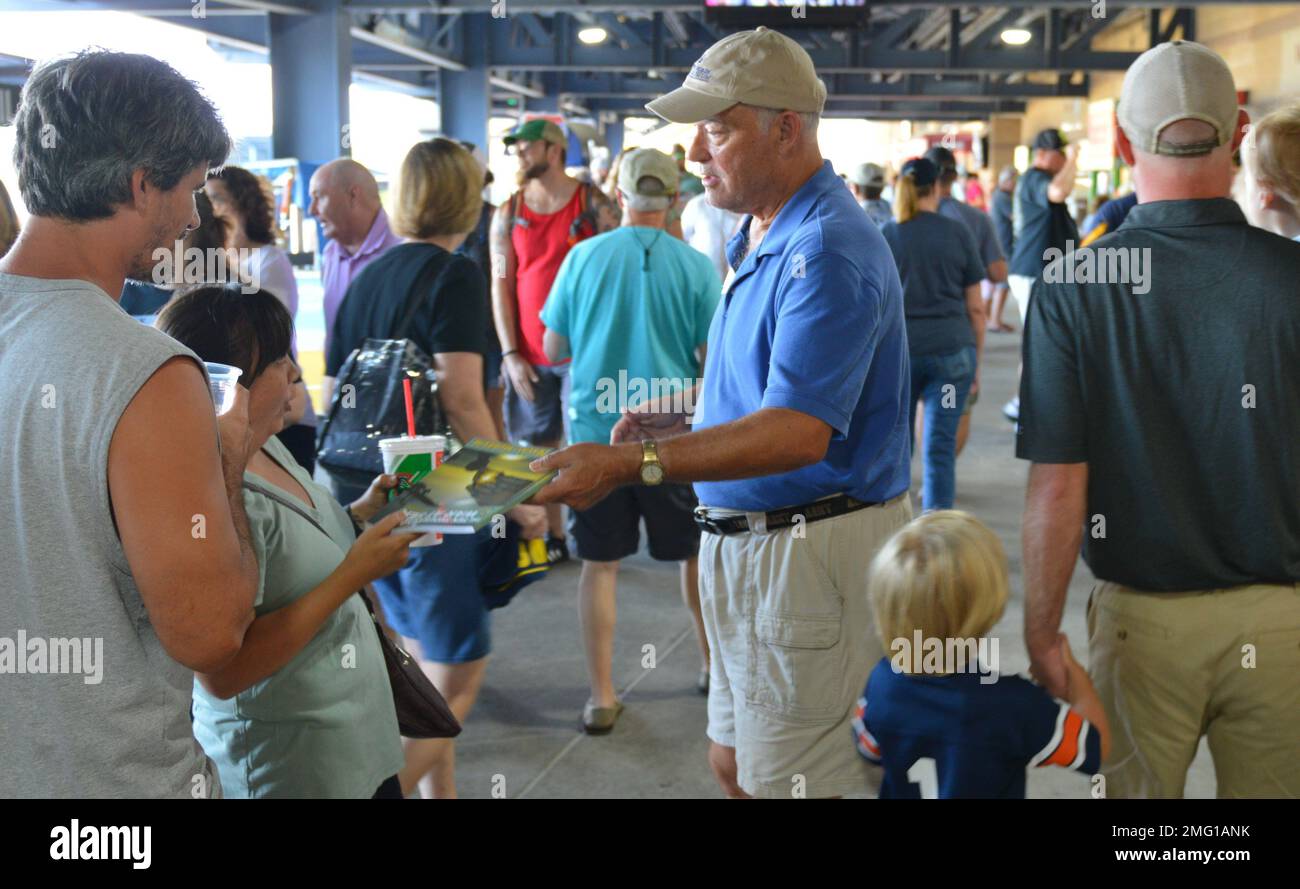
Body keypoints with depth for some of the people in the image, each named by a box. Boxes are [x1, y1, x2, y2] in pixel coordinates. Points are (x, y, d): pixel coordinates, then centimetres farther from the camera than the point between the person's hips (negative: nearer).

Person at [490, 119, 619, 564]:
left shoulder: (591, 202, -2)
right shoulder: (508, 213, 7)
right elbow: (501, 285, 6)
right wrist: (511, 354, -2)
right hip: (529, 356, 3)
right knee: (539, 447, 6)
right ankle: (553, 538, 15)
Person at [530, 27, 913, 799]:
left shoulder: (826, 251, -20)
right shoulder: (761, 239, 14)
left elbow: (798, 431, -30)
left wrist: (632, 465, -34)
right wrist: (690, 421, 6)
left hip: (810, 553, -10)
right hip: (744, 541, 10)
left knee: (788, 782, 1)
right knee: (734, 764, 19)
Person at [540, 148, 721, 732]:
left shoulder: (583, 257, -2)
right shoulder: (695, 267, -6)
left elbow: (554, 349, 4)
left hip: (596, 428, 0)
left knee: (600, 564, 8)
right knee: (695, 552, 18)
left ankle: (602, 698, 11)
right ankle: (714, 663, 35)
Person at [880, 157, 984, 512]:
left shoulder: (882, 236, 3)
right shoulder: (957, 233, 3)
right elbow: (975, 306, 5)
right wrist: (977, 358, 14)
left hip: (896, 350, 1)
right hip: (952, 350, 0)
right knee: (940, 446, 0)